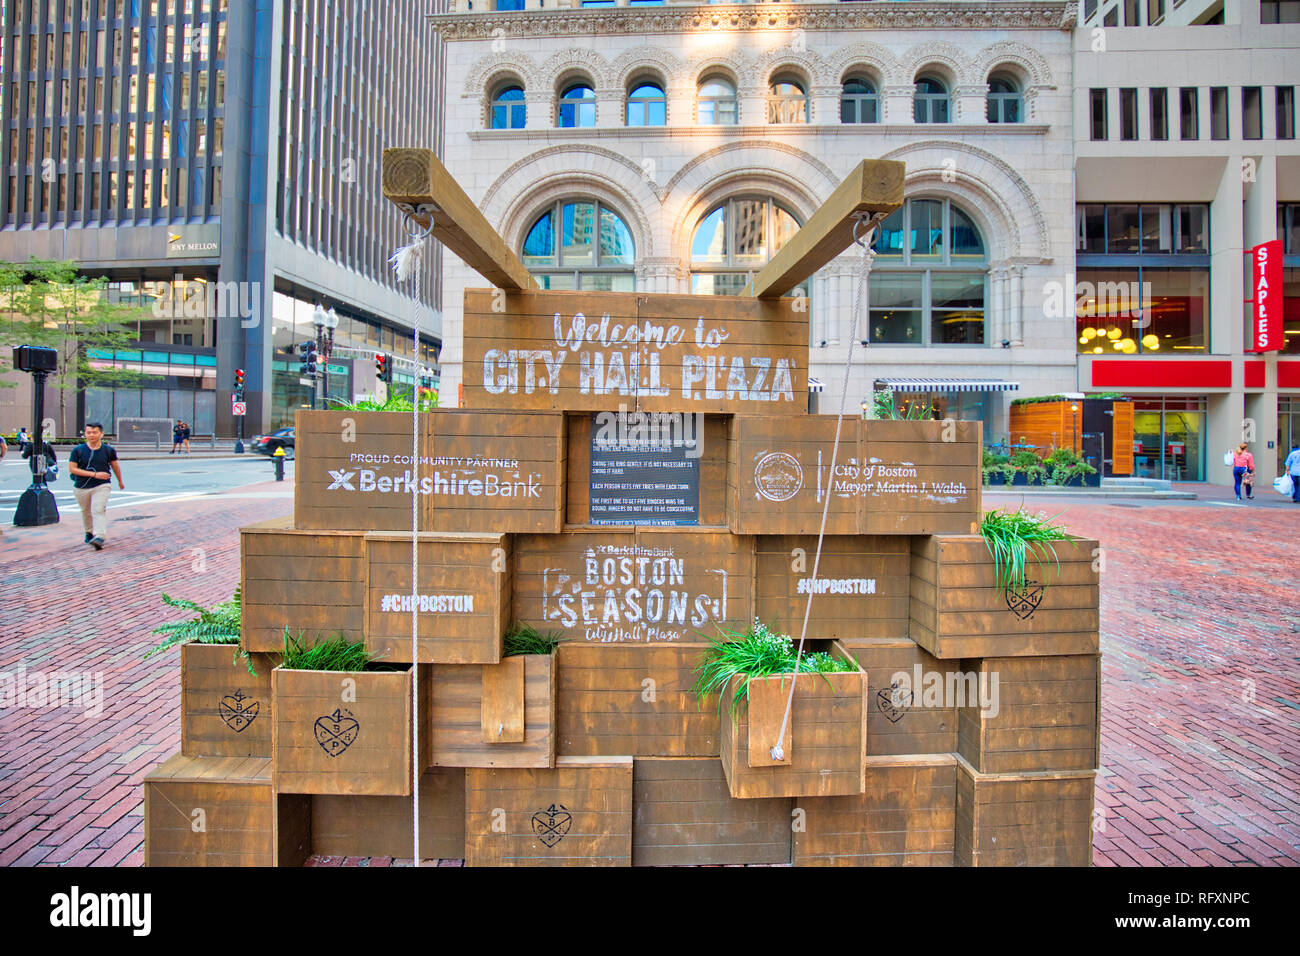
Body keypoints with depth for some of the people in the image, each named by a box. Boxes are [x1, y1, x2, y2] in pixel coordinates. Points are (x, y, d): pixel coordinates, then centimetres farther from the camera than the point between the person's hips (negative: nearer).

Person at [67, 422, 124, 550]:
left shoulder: (108, 450, 0)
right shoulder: (78, 450, -3)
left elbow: (115, 467, 14)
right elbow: (72, 468, -9)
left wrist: (120, 482, 27)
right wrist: (94, 474, -17)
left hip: (101, 486, -2)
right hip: (81, 487, 2)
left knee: (99, 510, -19)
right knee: (86, 512, 18)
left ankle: (99, 537, -28)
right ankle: (89, 533, 42)